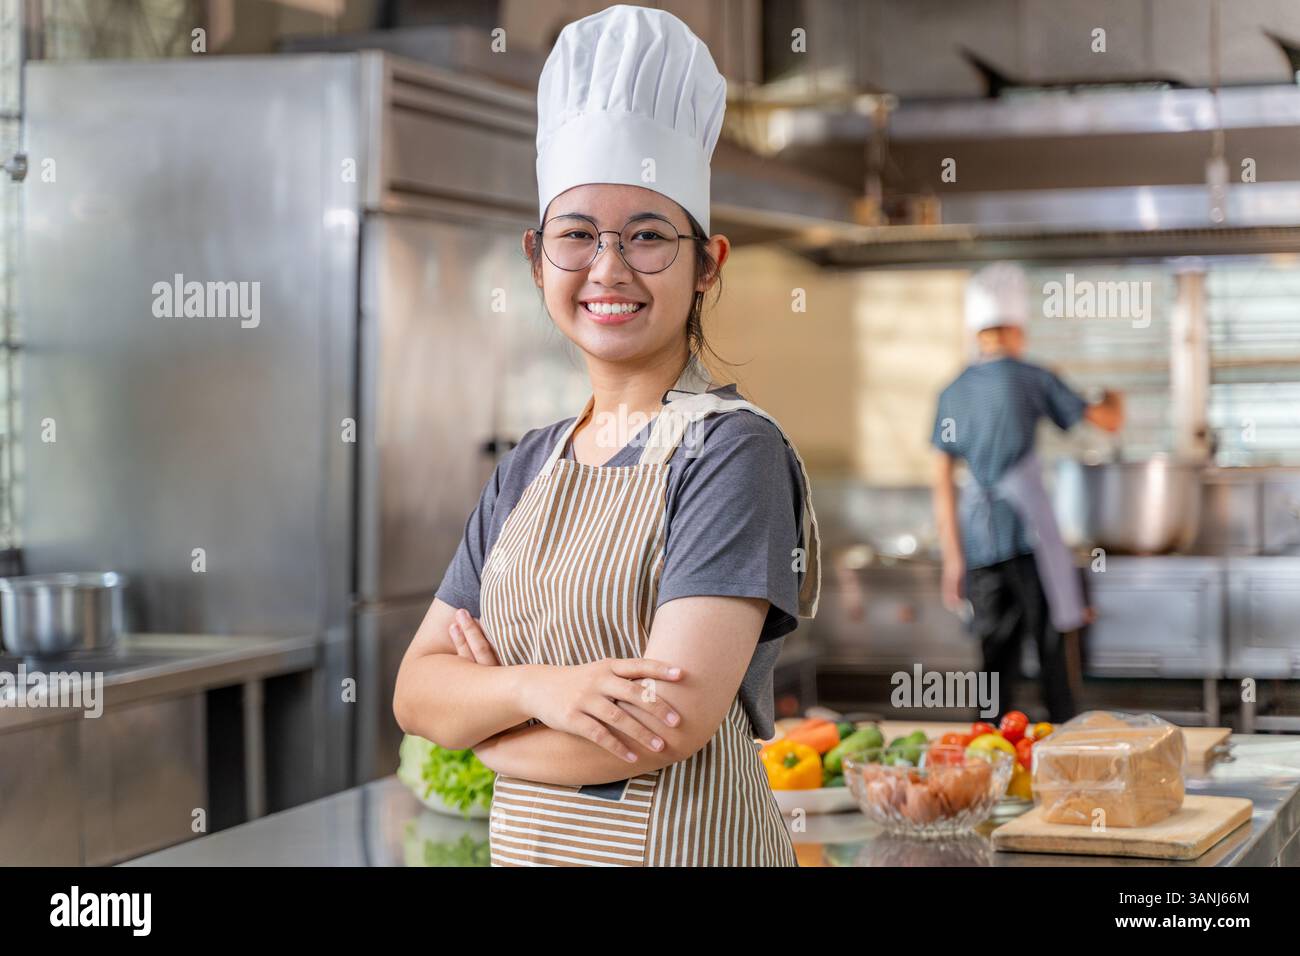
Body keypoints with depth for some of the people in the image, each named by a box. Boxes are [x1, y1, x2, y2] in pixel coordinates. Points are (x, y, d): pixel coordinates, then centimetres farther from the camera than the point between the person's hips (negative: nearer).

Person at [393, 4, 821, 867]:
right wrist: (539, 689, -19)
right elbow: (416, 691, 1)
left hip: (678, 843, -6)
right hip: (522, 843, 6)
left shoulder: (733, 449, -13)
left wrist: (486, 723, -8)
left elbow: (674, 717, -23)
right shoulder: (530, 468, 6)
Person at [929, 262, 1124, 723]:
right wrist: (1114, 400, 27)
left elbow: (942, 483, 9)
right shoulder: (1032, 379, -3)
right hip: (1028, 529, -4)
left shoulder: (953, 394, 10)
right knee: (1053, 643, 2)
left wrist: (953, 559, 13)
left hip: (978, 535, 5)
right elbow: (1108, 421, 3)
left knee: (998, 653, 8)